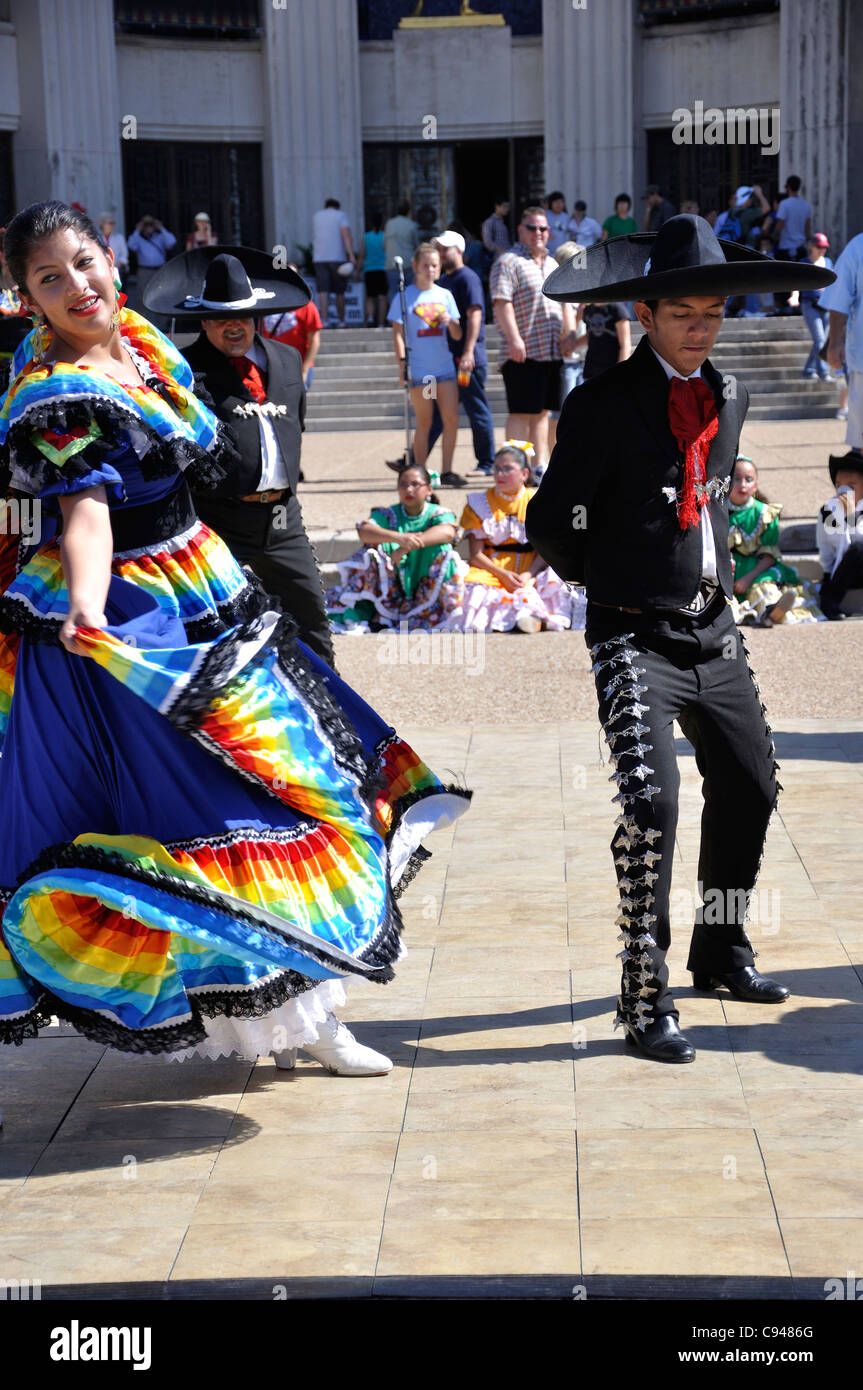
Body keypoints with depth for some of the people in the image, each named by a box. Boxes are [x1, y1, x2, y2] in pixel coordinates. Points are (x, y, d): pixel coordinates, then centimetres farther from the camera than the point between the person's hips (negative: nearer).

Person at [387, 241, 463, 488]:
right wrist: (402, 365, -11)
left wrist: (450, 322, -11)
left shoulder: (445, 295, 9)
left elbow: (457, 336, 10)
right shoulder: (405, 297, -1)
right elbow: (398, 334, -3)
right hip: (418, 370, -4)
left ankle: (447, 471, 6)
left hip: (444, 366, 4)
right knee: (424, 422, 0)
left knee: (452, 419, -2)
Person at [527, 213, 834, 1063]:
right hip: (635, 637, -7)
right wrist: (607, 584, 7)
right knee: (650, 806, -18)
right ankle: (644, 998, -9)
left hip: (713, 632, 7)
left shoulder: (729, 399, 9)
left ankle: (720, 951, 35)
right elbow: (552, 525, -4)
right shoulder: (602, 406, -11)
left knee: (749, 792, 14)